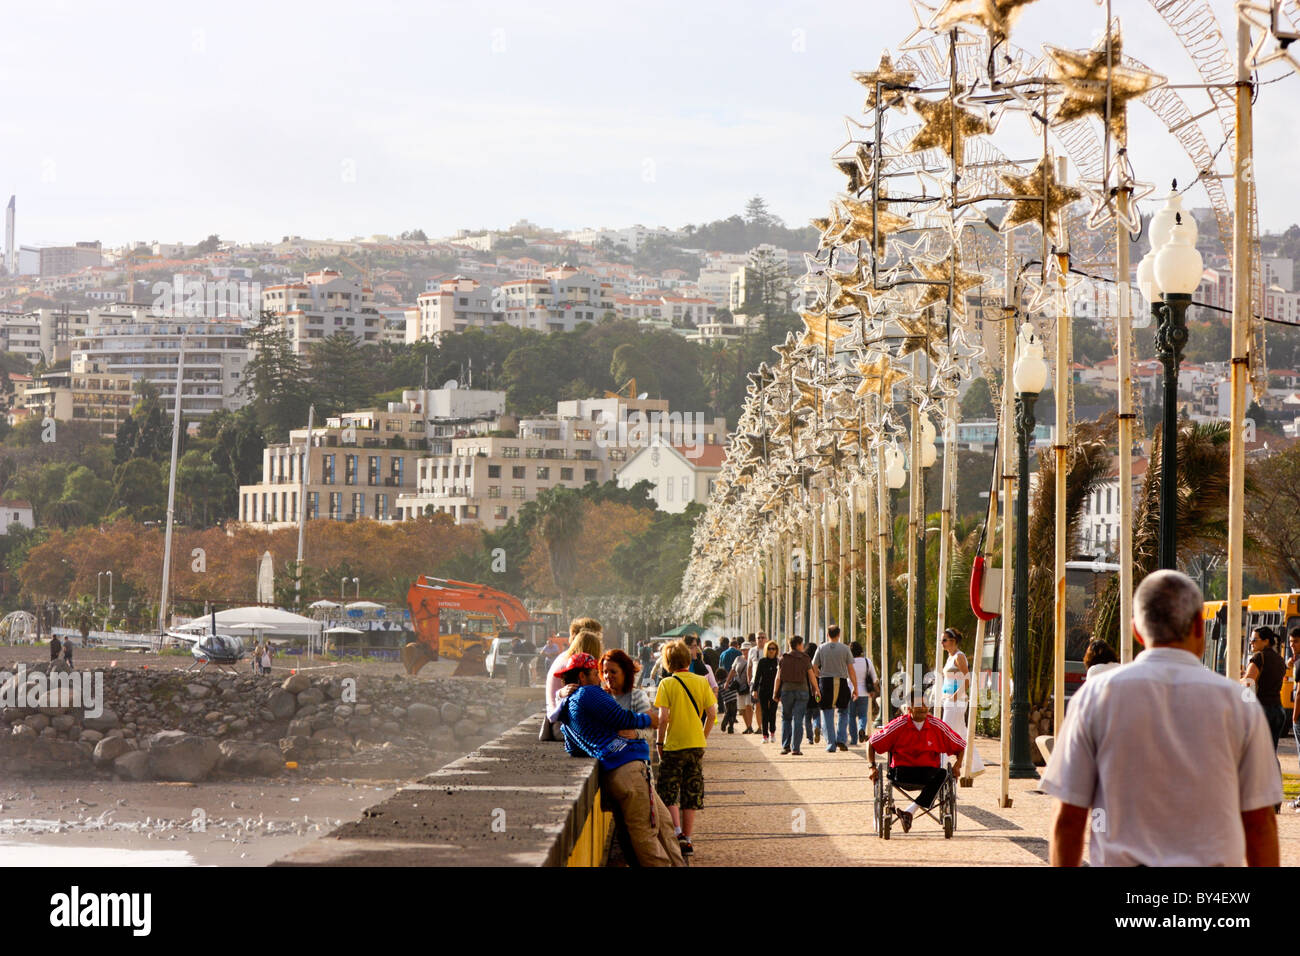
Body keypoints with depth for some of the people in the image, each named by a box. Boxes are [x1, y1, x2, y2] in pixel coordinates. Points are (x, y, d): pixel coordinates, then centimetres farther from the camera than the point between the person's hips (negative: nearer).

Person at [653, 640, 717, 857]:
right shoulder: (702, 682, 2)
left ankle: (678, 833, -12)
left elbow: (663, 717, -14)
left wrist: (659, 742, -2)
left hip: (673, 745, -3)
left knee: (668, 792, 6)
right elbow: (712, 714, -1)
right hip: (696, 745, 3)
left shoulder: (667, 684, -8)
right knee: (691, 795, 11)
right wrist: (704, 736, 12)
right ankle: (687, 841, 13)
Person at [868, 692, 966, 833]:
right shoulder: (899, 725, -4)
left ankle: (910, 811, -37)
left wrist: (956, 765, -1)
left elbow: (961, 746, 12)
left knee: (942, 774, -33)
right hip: (903, 770, -1)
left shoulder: (937, 725, 1)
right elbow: (871, 743, 4)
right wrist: (872, 767, -5)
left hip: (929, 771, 1)